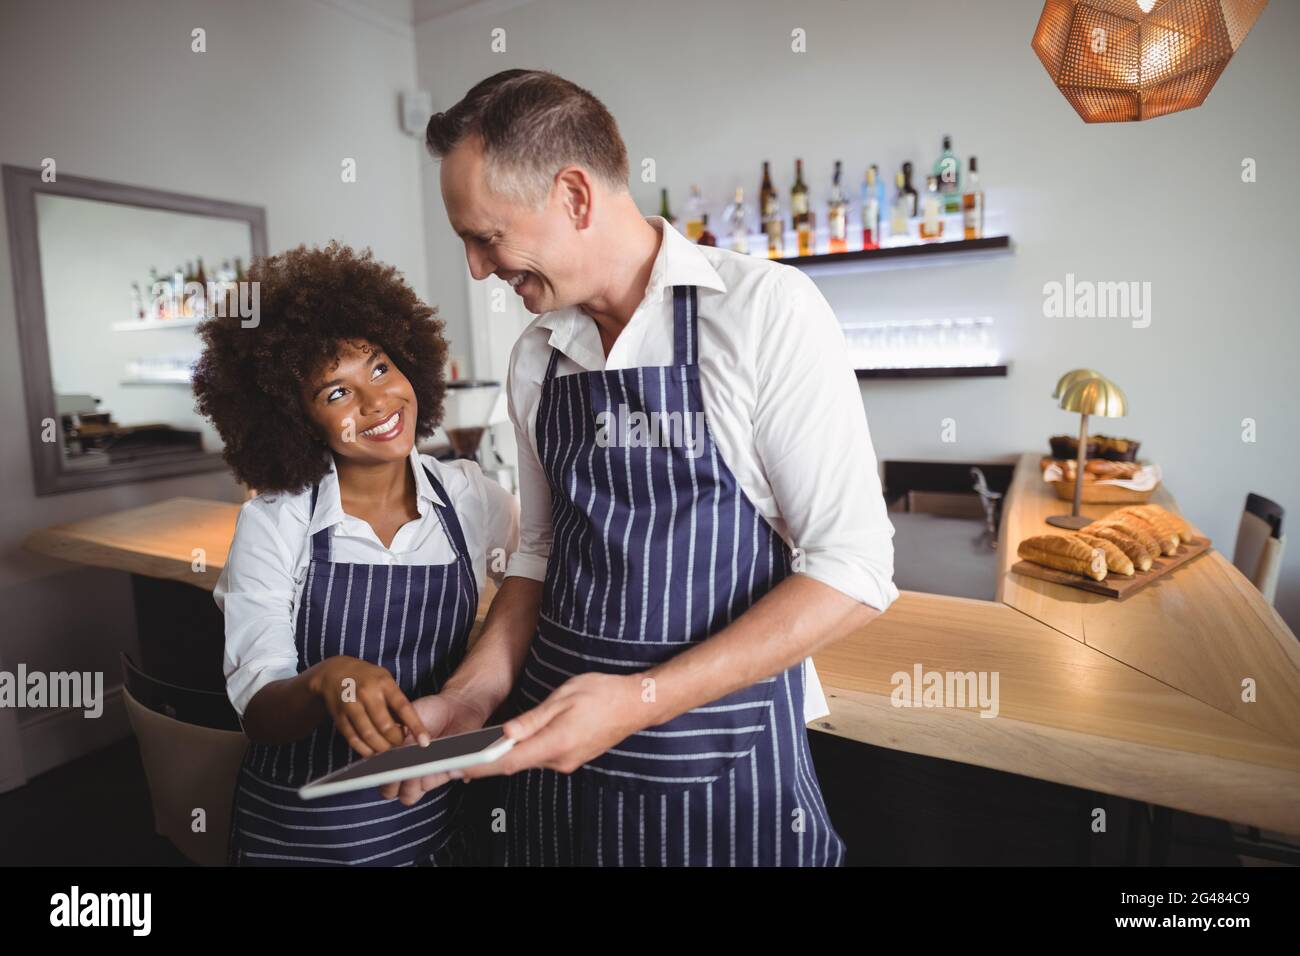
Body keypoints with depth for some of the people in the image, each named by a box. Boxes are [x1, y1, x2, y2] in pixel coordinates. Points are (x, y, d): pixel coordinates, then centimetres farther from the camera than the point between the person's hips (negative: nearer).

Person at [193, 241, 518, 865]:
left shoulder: (474, 499, -10)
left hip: (443, 812, 1)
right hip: (304, 826, -1)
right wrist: (326, 680, -33)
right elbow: (256, 709, -14)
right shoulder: (272, 522, -13)